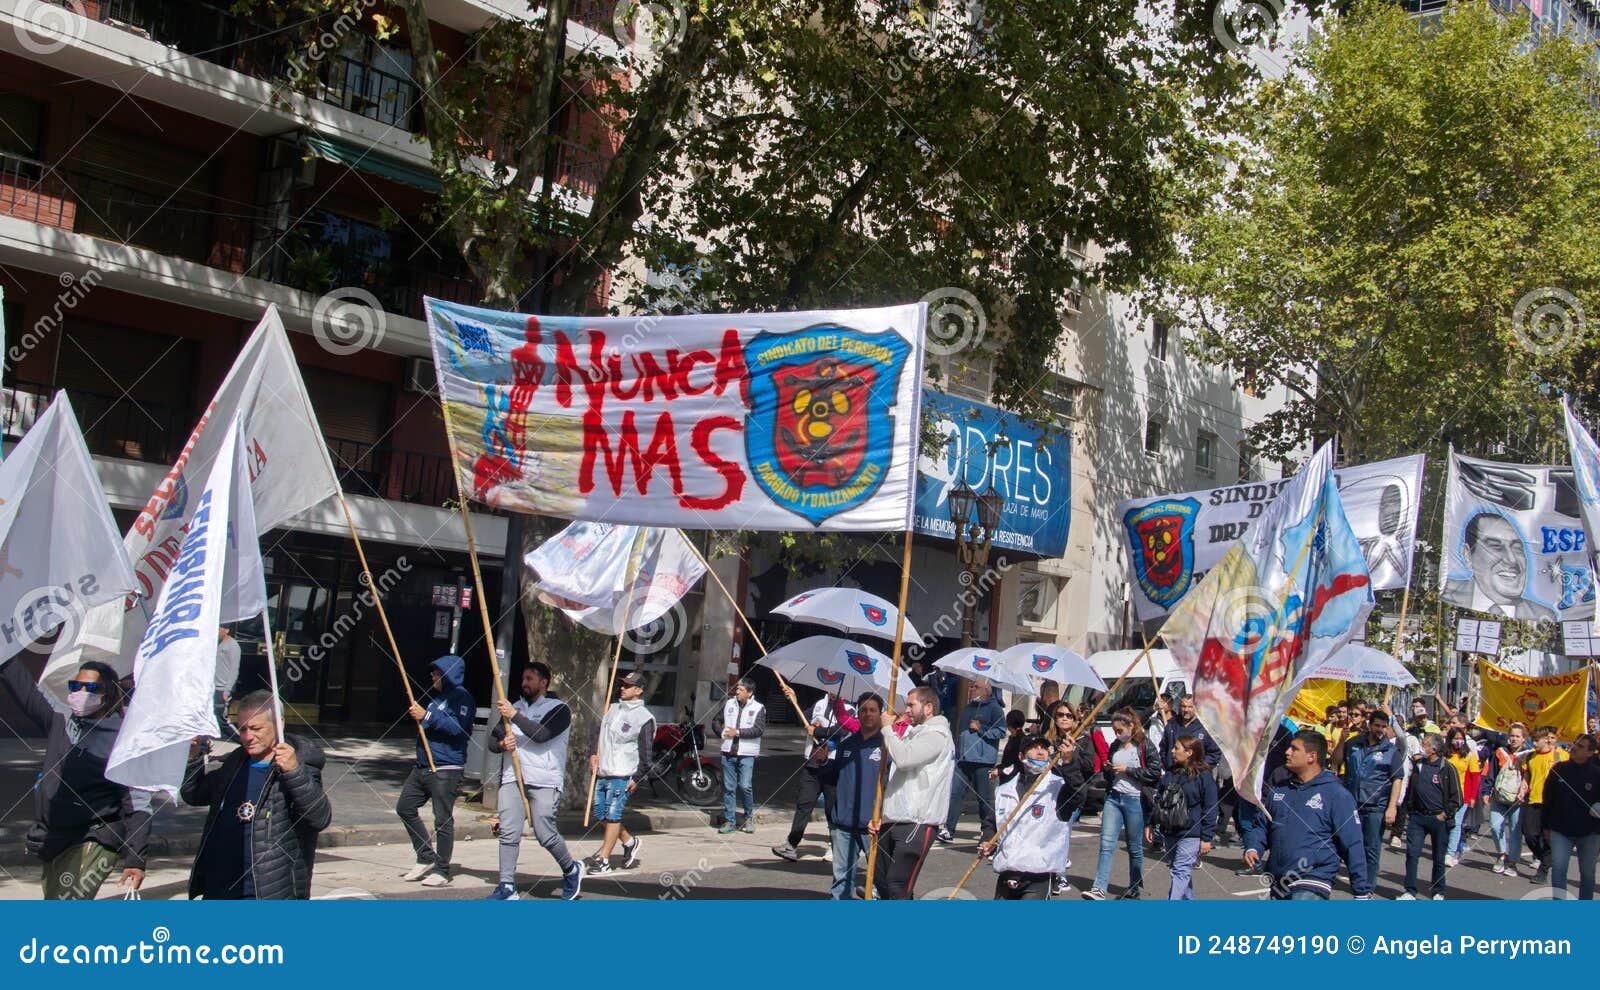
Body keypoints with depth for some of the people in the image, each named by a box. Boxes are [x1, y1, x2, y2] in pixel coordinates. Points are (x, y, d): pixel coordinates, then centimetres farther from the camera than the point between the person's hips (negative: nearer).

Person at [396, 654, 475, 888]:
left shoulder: (461, 698, -10)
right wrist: (419, 714, 12)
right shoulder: (438, 696, 19)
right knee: (405, 808, 11)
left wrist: (427, 716, -21)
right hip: (423, 767, 10)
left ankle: (442, 871, 3)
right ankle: (426, 859, 20)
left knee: (443, 819, -5)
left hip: (446, 770, -10)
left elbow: (459, 727, -23)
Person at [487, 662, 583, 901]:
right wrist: (501, 744, -2)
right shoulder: (515, 707, 21)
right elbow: (492, 738, 20)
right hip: (512, 778, 5)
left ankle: (571, 870, 17)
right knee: (508, 833, -5)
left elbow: (542, 734, -15)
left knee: (545, 834, -8)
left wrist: (514, 716, -17)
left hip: (544, 781, -5)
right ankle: (507, 887, -1)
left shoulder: (558, 709, 1)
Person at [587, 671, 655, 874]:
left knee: (613, 816, -8)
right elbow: (599, 733, 21)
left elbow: (645, 752, -7)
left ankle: (603, 860, -3)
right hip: (601, 773, 8)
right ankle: (629, 841, 30)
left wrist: (637, 778, -10)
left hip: (622, 774, -7)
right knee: (601, 815, 11)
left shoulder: (644, 717, -6)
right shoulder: (613, 709, 15)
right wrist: (593, 754, 4)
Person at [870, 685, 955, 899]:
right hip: (891, 822, 9)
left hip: (916, 825, -9)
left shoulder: (937, 735, -7)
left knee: (898, 886, -13)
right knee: (879, 879, 11)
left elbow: (903, 759, -22)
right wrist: (880, 816, 18)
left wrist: (887, 728, -8)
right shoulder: (913, 733, 23)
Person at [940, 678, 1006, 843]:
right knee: (955, 793, 0)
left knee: (985, 797, 0)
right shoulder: (968, 709, 21)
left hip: (983, 761, -6)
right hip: (963, 759, 7)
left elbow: (1001, 731, -11)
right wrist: (956, 751, 23)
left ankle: (988, 830, 12)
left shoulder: (994, 708, -2)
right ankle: (948, 830, 1)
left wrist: (980, 728, -14)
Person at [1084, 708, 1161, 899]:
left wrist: (1128, 770, -12)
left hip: (1135, 800, -5)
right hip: (1113, 798, 5)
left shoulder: (1145, 746, -4)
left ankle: (1134, 889, 20)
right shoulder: (1115, 746, 17)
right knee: (1106, 844, -7)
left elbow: (1155, 773, -12)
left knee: (1135, 847, 6)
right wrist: (1107, 769, 8)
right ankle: (1099, 889, -14)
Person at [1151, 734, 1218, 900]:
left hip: (1190, 834, -7)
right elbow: (1159, 801, 18)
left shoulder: (1204, 776, -10)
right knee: (1183, 871, 17)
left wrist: (1207, 838, -12)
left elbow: (1210, 810, -10)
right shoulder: (1171, 774, 10)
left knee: (1181, 872, -12)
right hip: (1170, 833, 7)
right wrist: (1152, 825, 15)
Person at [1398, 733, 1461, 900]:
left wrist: (1445, 815, -8)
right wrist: (1409, 810, 5)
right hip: (1417, 817, 3)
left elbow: (1456, 797, -4)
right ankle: (1410, 892, 1)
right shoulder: (1417, 764, 4)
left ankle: (1438, 892, 20)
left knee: (1439, 858, 7)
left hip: (1439, 819, -3)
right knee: (1412, 854, -4)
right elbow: (1409, 790, 15)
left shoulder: (1447, 768, -7)